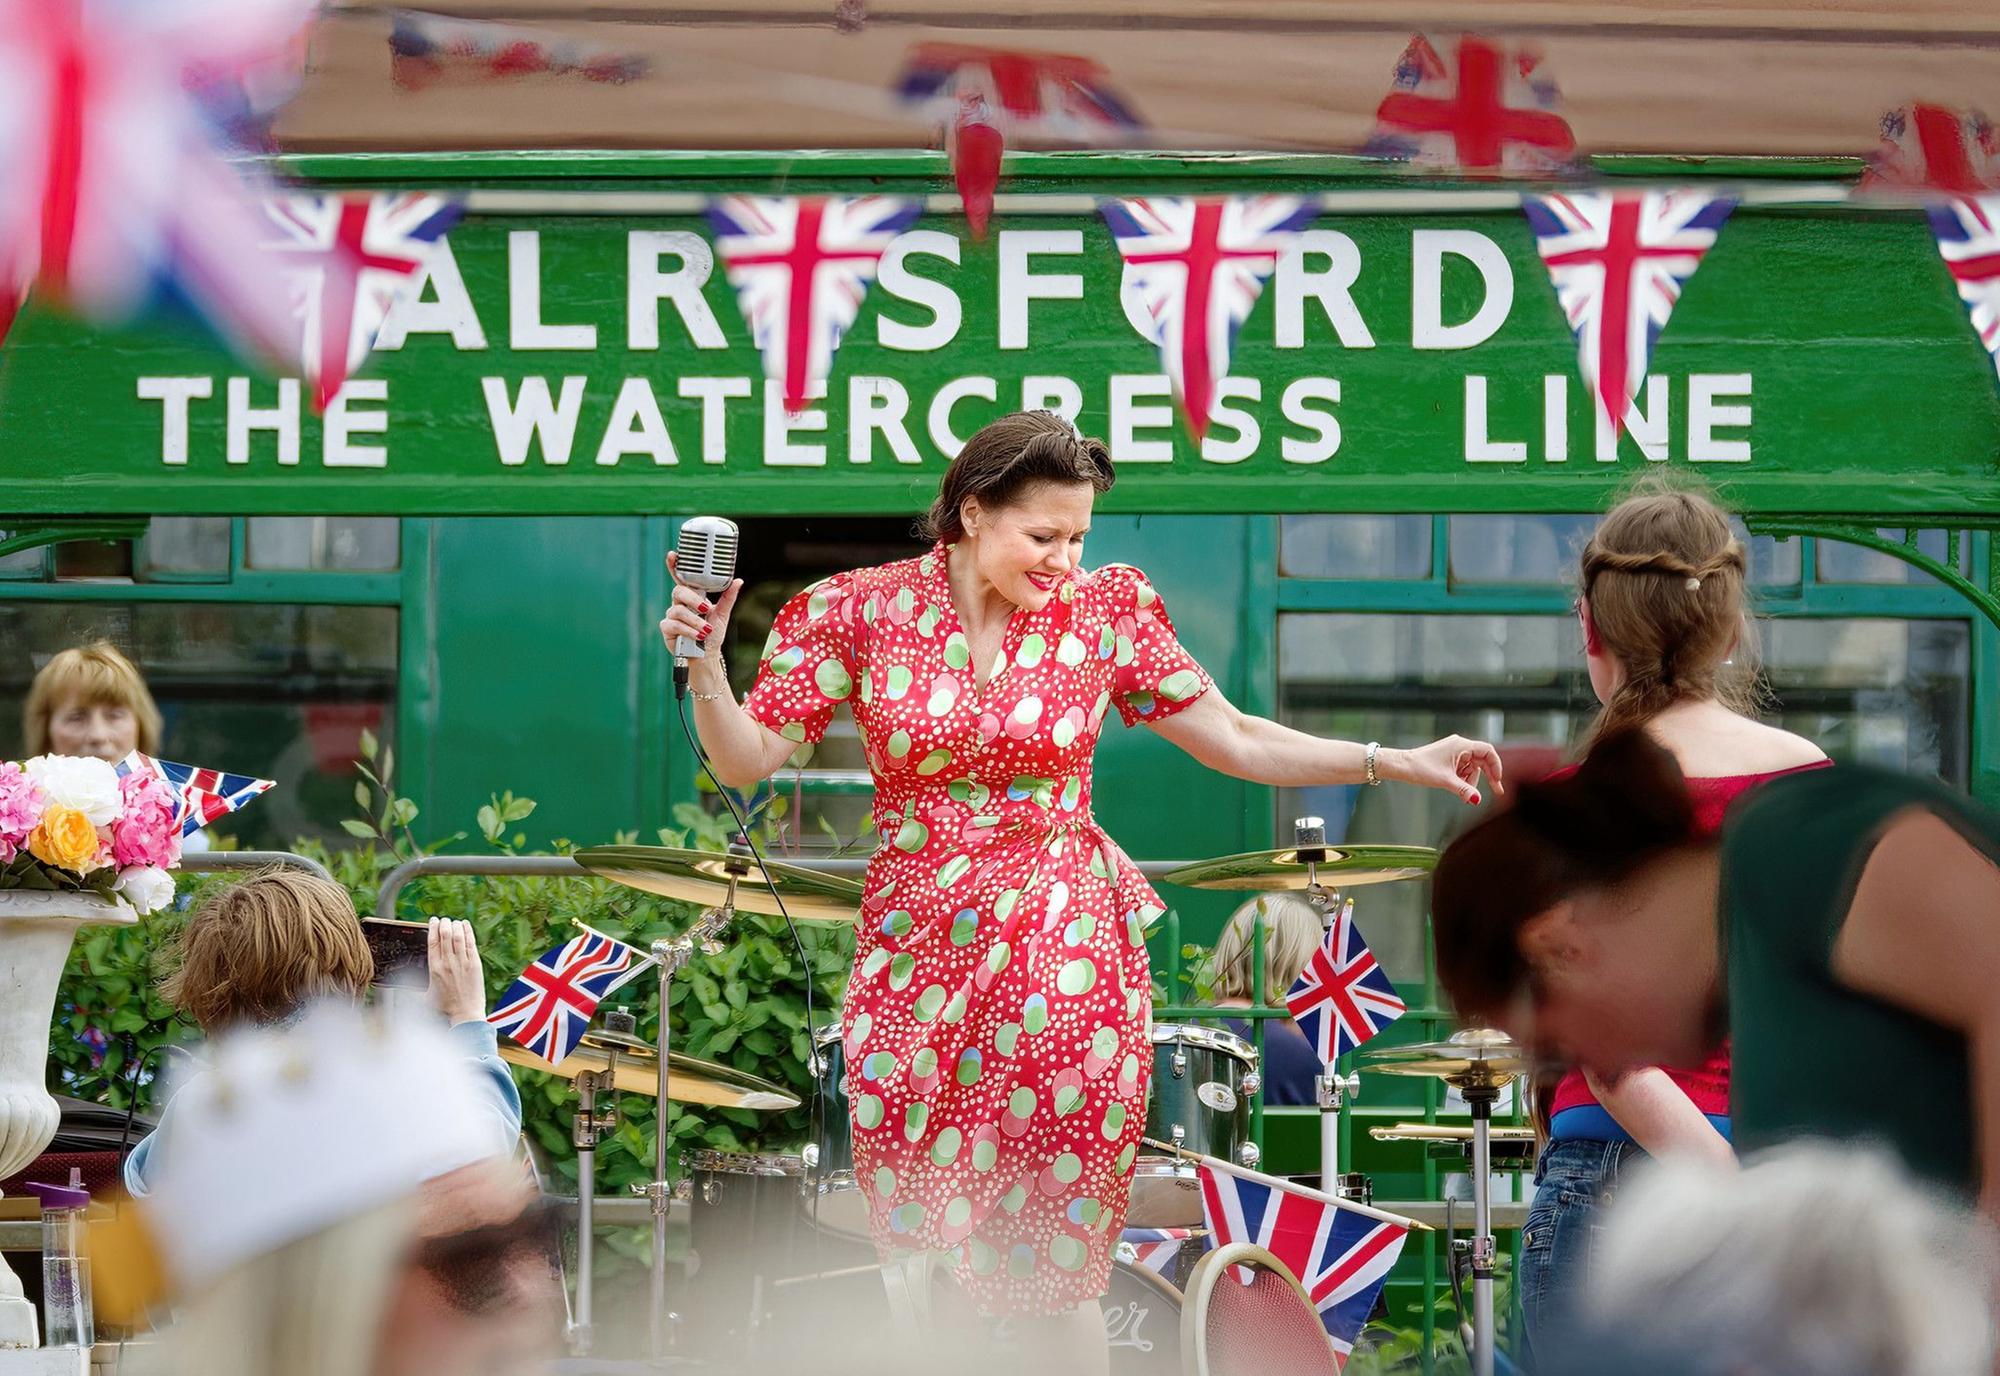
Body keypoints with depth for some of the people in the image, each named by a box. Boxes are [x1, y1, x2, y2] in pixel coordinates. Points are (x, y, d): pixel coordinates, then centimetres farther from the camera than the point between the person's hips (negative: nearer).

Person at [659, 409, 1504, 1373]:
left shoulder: (1103, 612, 0)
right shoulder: (861, 611, -2)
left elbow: (1236, 741, 5)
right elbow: (745, 760, 0)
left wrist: (1398, 763, -3)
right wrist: (704, 662, -18)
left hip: (1060, 958, -1)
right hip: (914, 958, 1)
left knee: (1050, 1256, -4)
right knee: (913, 1253, 3)